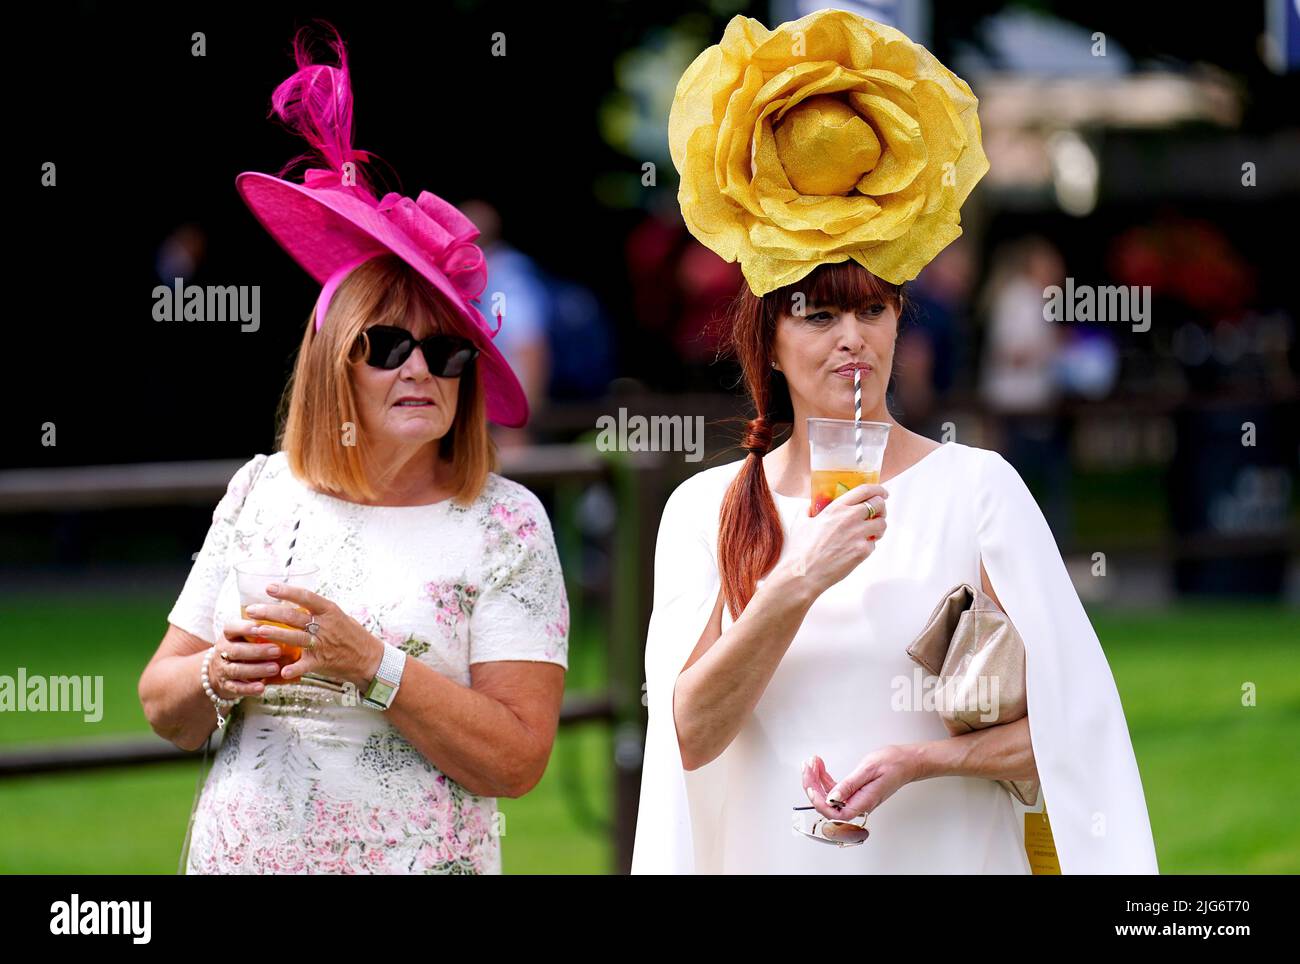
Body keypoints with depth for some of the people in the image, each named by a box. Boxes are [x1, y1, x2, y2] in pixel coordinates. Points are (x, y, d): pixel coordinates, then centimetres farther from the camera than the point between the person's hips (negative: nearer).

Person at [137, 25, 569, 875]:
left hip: (418, 861, -3)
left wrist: (370, 664, -22)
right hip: (237, 855, 3)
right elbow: (163, 707, 6)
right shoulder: (261, 492, 3)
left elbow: (516, 761, -15)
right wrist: (218, 677, -14)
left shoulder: (505, 523, -8)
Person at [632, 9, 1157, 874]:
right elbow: (691, 733, -8)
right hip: (766, 861, 2)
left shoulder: (976, 487, -4)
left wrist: (922, 758, -20)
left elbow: (1074, 723, -6)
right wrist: (799, 583, -18)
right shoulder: (705, 509, 3)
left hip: (950, 862, -2)